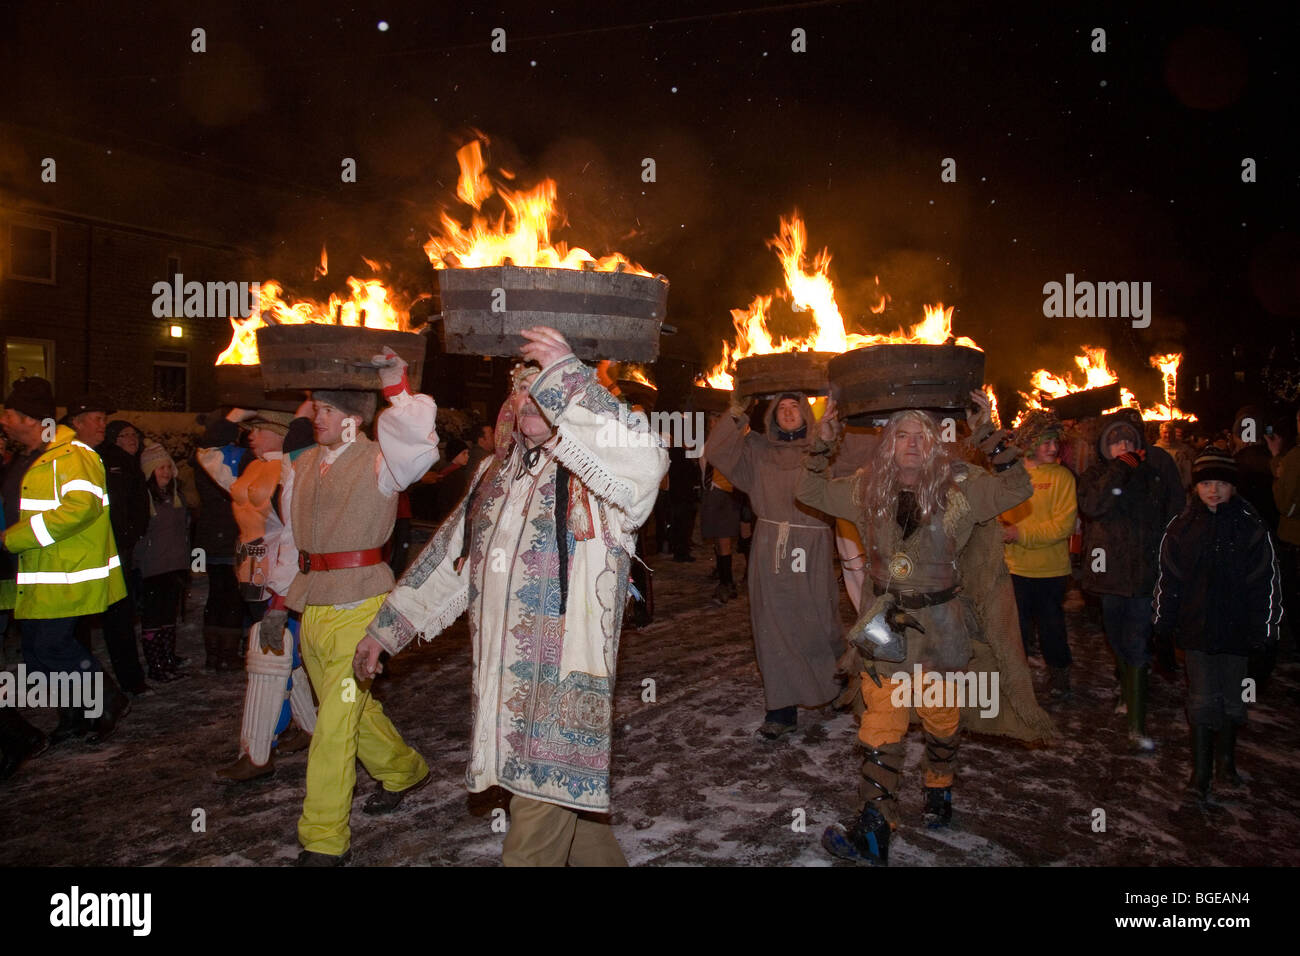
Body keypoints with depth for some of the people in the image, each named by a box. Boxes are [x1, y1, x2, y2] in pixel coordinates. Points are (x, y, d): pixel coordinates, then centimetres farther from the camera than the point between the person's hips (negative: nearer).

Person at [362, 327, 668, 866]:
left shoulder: (592, 476, -9)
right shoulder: (496, 475, 13)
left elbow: (645, 465, -33)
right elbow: (448, 556, 20)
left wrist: (568, 379, -32)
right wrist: (386, 628, 23)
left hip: (564, 680, -6)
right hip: (501, 681, 7)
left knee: (536, 830, -2)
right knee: (566, 797, 20)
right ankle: (605, 860, 41)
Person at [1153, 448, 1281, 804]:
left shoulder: (1251, 527, -3)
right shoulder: (1182, 527, 1)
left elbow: (1266, 582, 0)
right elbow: (1168, 580, 6)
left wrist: (1265, 629, -3)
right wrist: (1164, 625, 5)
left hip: (1236, 629, 0)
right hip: (1196, 628, 0)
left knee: (1233, 700, 12)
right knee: (1202, 701, 2)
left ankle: (1225, 764, 31)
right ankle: (1200, 772, 12)